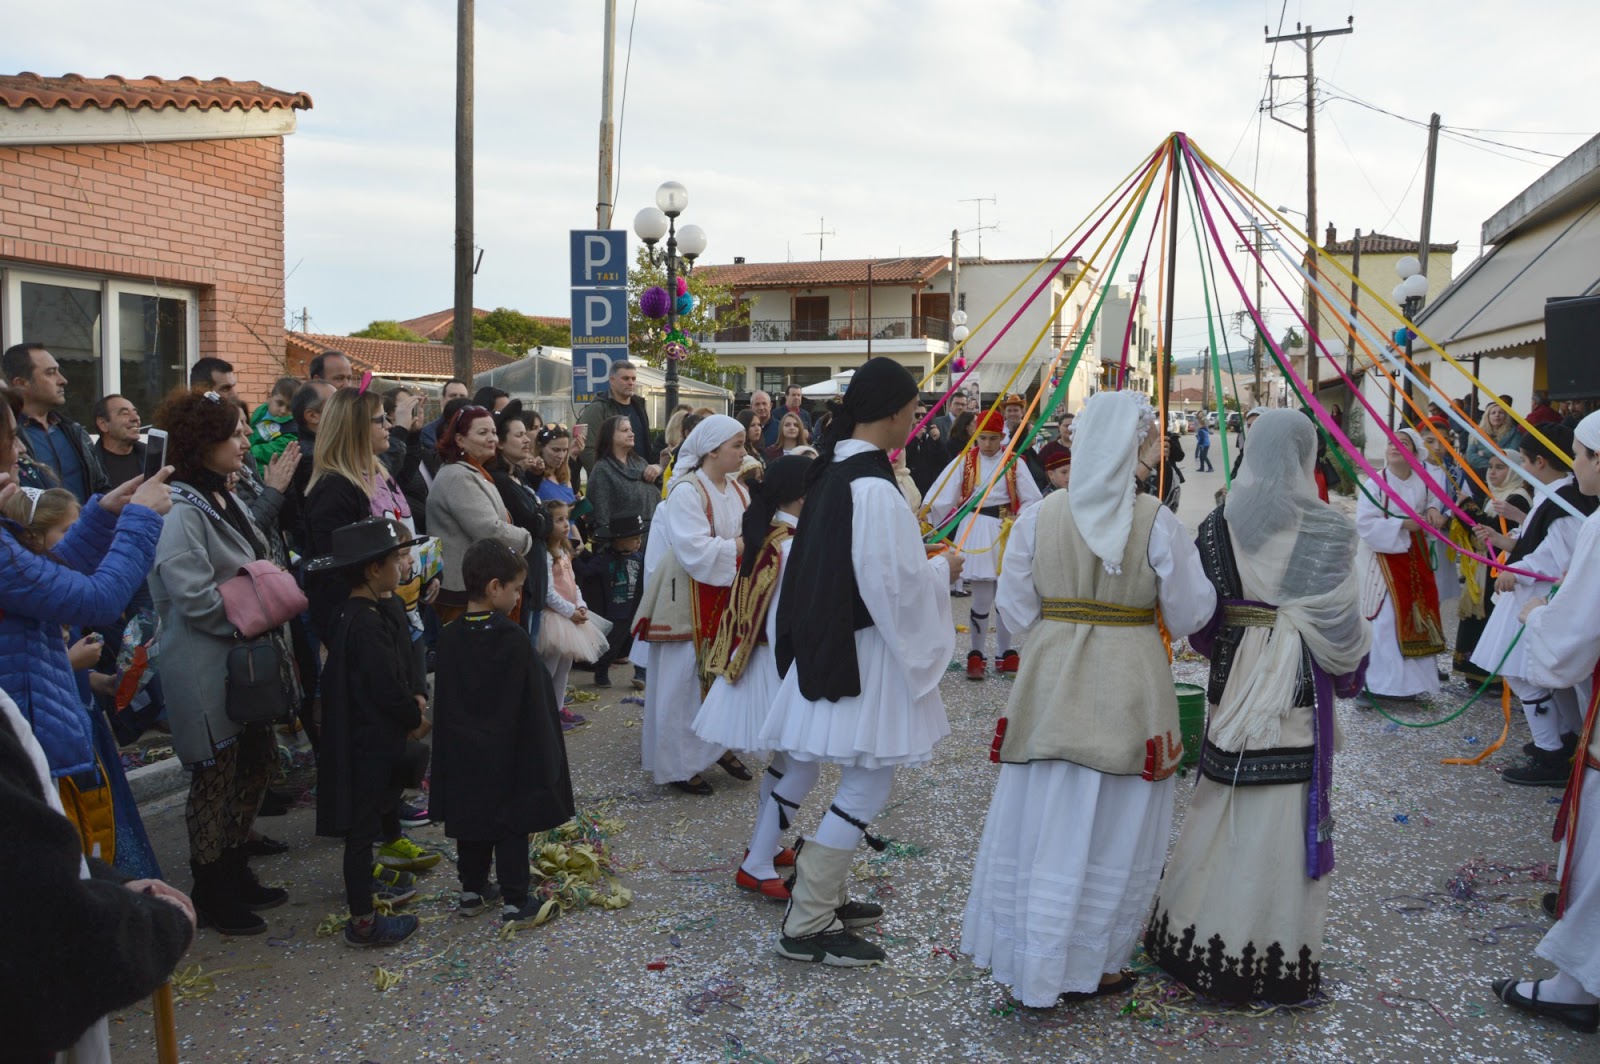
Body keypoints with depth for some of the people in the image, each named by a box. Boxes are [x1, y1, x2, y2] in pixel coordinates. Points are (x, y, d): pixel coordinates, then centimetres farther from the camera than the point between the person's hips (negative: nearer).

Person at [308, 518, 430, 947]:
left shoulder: (371, 611, 6)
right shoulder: (365, 623, -25)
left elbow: (404, 663, 10)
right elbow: (387, 686, -25)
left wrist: (417, 697, -6)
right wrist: (417, 718, -9)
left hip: (376, 735, 10)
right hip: (368, 741, -10)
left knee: (366, 820, 24)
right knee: (363, 826, 1)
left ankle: (364, 887, 41)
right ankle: (362, 921, 11)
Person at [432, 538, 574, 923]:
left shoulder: (449, 637, -4)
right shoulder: (513, 639, -18)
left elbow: (443, 703, 2)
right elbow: (533, 704, -14)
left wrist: (449, 753, 12)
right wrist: (540, 754, -4)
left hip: (464, 752, 5)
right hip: (506, 753, -5)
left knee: (470, 820, 16)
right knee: (512, 823, 4)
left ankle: (473, 891, 28)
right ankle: (514, 901, 9)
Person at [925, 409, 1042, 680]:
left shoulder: (1013, 462, 1)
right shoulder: (965, 461, -2)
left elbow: (1032, 499, 0)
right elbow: (942, 497, -7)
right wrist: (928, 525, -14)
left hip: (1007, 531, 2)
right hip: (977, 530, -2)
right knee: (982, 597, -5)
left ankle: (1005, 654, 20)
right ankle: (976, 655, 8)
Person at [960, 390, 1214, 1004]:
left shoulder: (1039, 517, -4)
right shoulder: (1158, 524, -11)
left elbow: (1015, 607, 1)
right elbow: (1190, 615, -4)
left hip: (1053, 687, 2)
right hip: (1130, 688, -2)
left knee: (1043, 823, 11)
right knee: (1116, 828, 12)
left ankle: (1032, 968, 20)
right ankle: (1090, 969, 24)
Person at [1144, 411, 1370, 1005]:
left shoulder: (1219, 524, 1)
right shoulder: (1326, 529, -9)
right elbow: (1340, 616, -8)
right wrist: (1350, 670, 10)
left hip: (1233, 679, 4)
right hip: (1299, 686, -4)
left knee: (1222, 806, 13)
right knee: (1288, 813, 3)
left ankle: (1197, 939, 23)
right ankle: (1277, 960, 11)